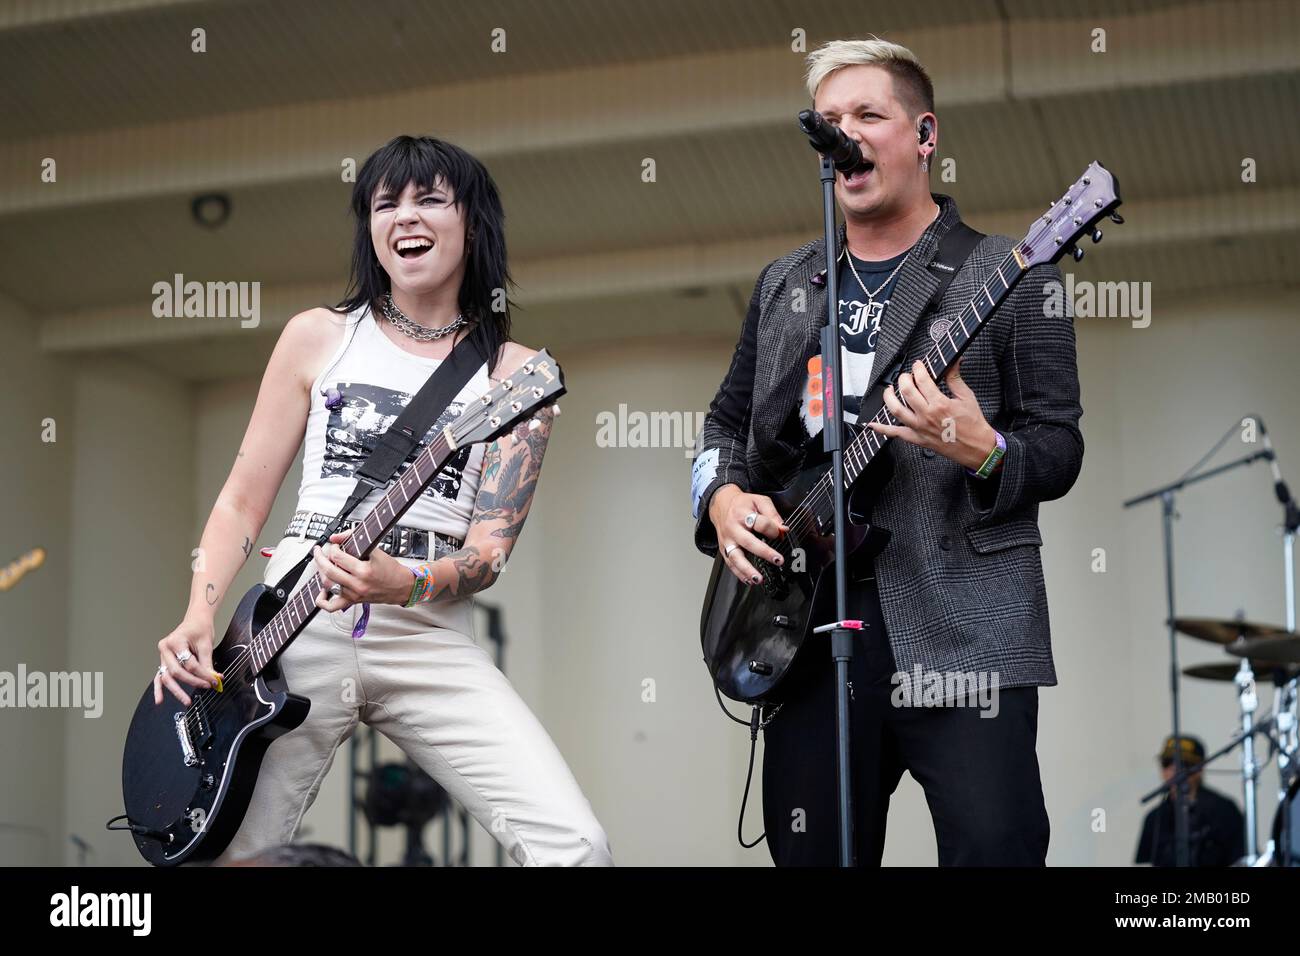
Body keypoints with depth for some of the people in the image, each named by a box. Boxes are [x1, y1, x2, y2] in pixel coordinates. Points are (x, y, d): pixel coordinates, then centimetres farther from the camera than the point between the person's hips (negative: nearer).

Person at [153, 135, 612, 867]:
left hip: (428, 634, -1)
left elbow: (489, 551, 0)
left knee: (577, 847, -18)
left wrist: (406, 584, -21)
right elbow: (243, 503, 11)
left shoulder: (515, 372, 7)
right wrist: (200, 619, -4)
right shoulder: (318, 337, 10)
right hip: (297, 624, 1)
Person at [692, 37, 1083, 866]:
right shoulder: (783, 284, 17)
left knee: (994, 849, -12)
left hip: (961, 628, -5)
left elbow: (1060, 448, -2)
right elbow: (729, 420, 22)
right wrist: (722, 494, 1)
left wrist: (983, 453, -23)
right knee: (811, 852, 8)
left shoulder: (1009, 275, 1)